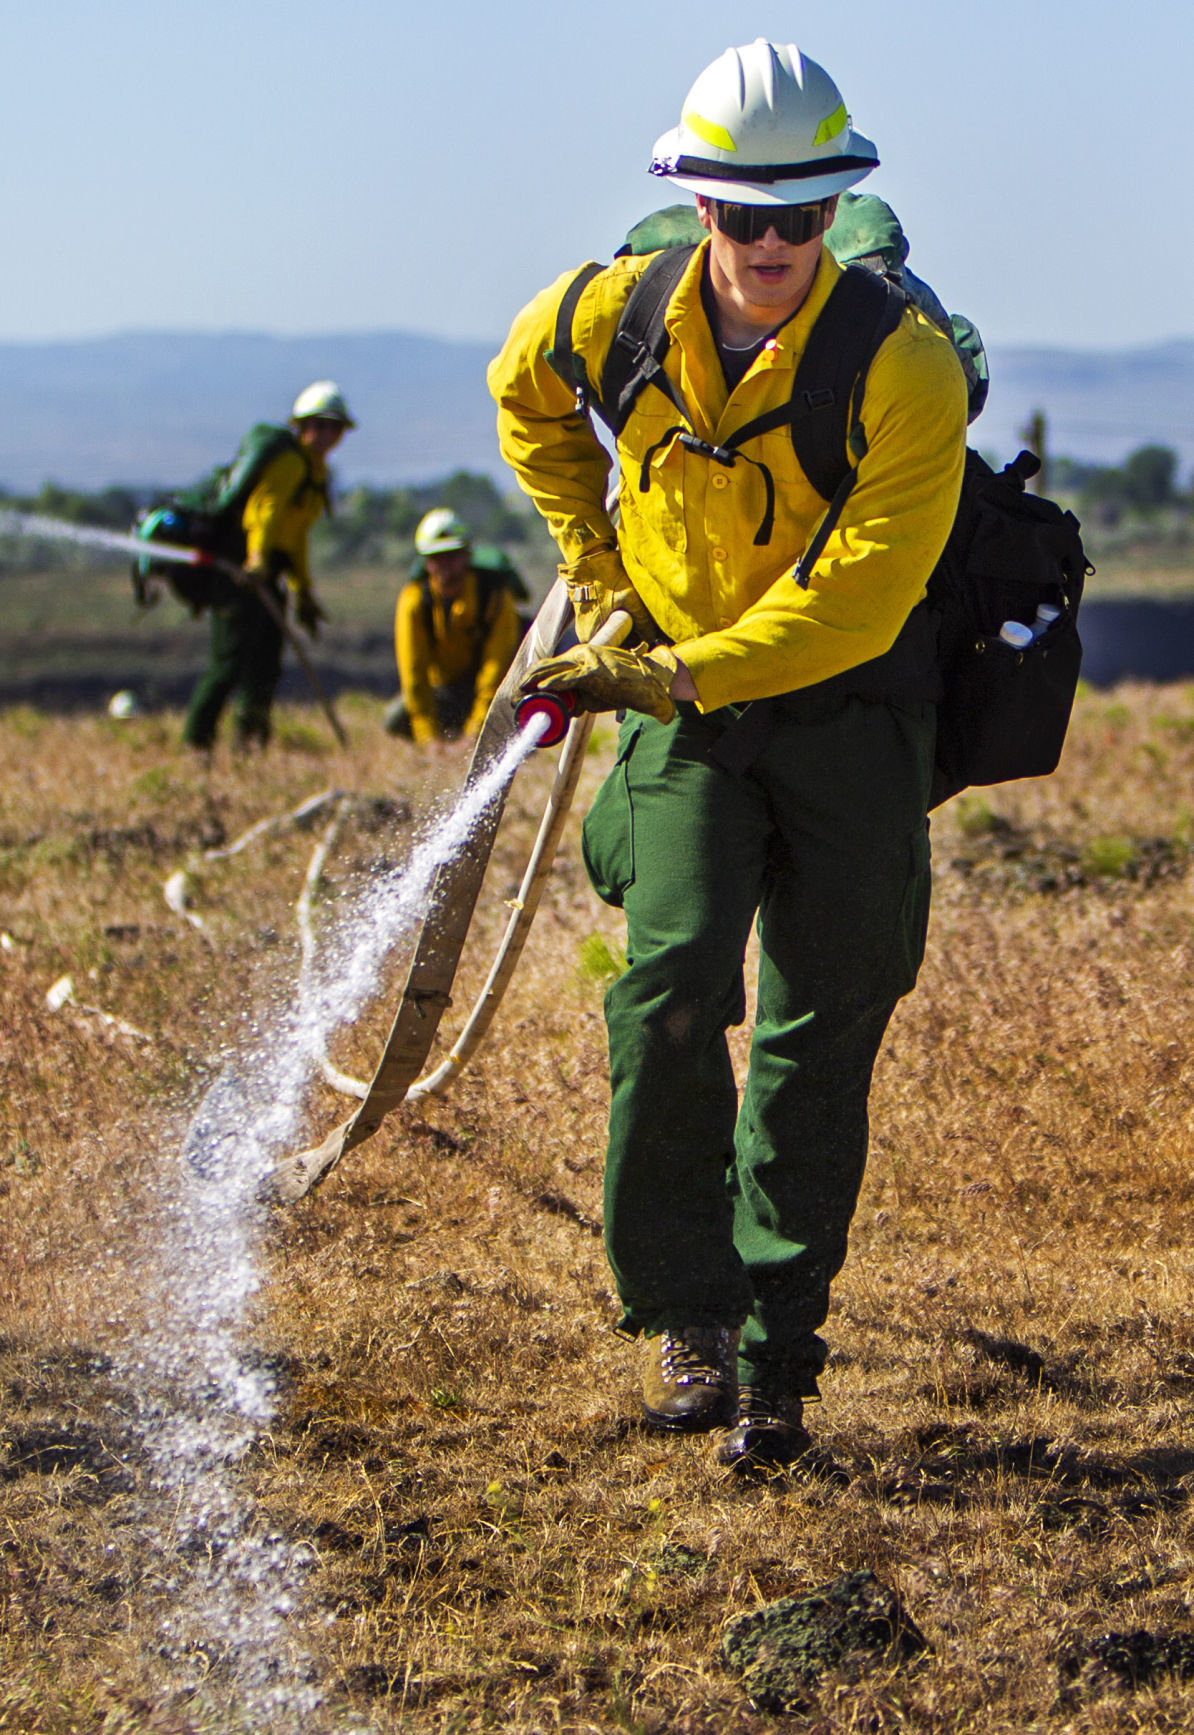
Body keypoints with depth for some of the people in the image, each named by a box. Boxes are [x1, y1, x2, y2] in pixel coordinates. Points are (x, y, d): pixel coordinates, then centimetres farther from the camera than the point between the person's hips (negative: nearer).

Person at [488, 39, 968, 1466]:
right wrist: (595, 564, 10)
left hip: (847, 713, -2)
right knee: (672, 987, -17)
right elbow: (522, 394, 16)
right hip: (680, 703, 2)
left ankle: (774, 1360, 13)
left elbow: (859, 600, -23)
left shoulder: (905, 368, -21)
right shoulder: (618, 316, -8)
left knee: (818, 1041, 1)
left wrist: (674, 674, -27)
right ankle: (682, 1308, -2)